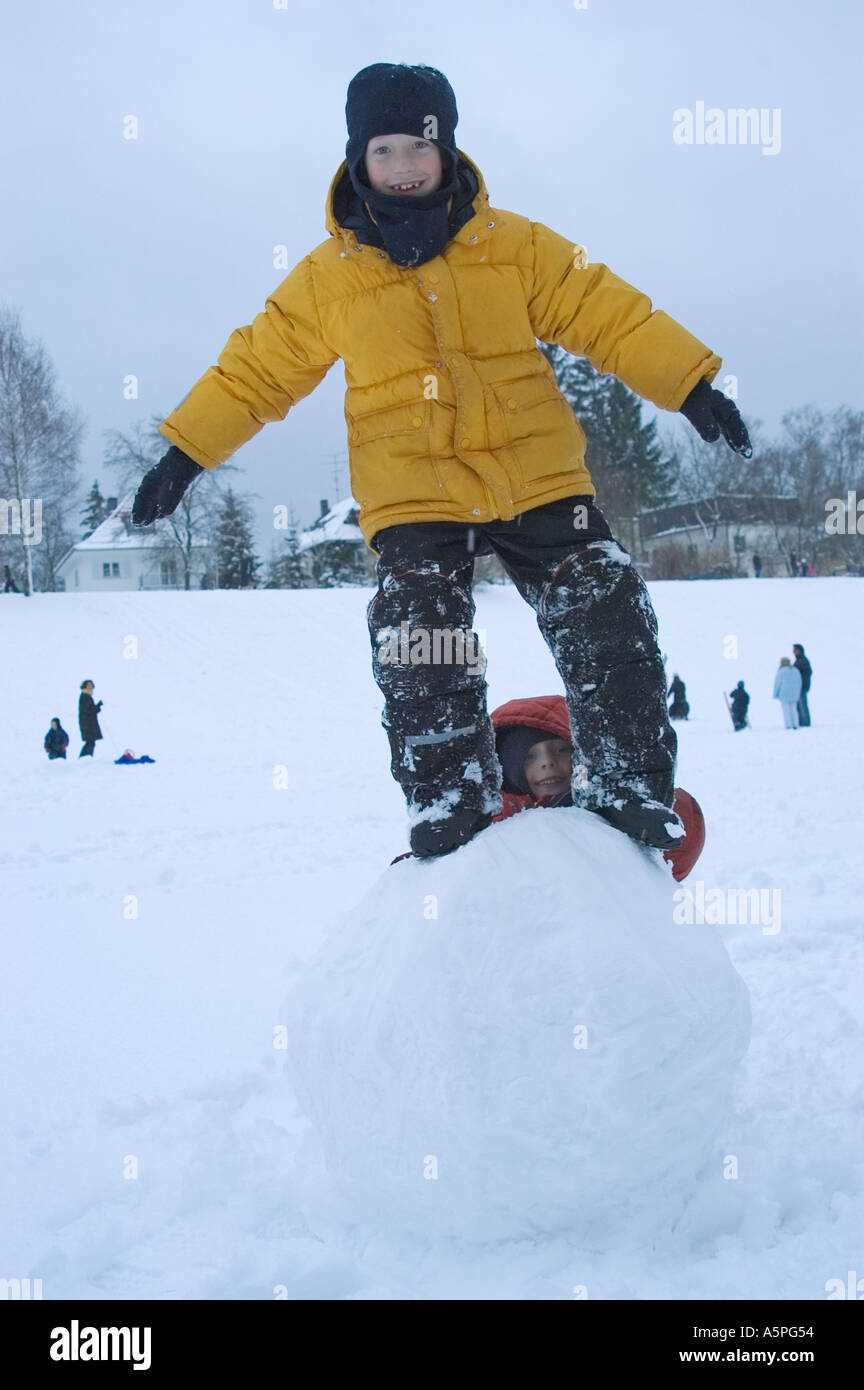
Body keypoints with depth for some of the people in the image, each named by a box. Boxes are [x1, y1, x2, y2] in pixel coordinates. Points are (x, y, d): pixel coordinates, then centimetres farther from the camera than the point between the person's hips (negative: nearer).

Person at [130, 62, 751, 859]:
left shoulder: (514, 246, 5)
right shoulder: (326, 278, 5)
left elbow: (608, 315, 6)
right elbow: (256, 368, 11)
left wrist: (691, 385, -2)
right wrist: (186, 453, 6)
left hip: (536, 474, 1)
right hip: (413, 497, -1)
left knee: (608, 627, -5)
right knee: (421, 663, -14)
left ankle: (631, 792, 7)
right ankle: (453, 815, -1)